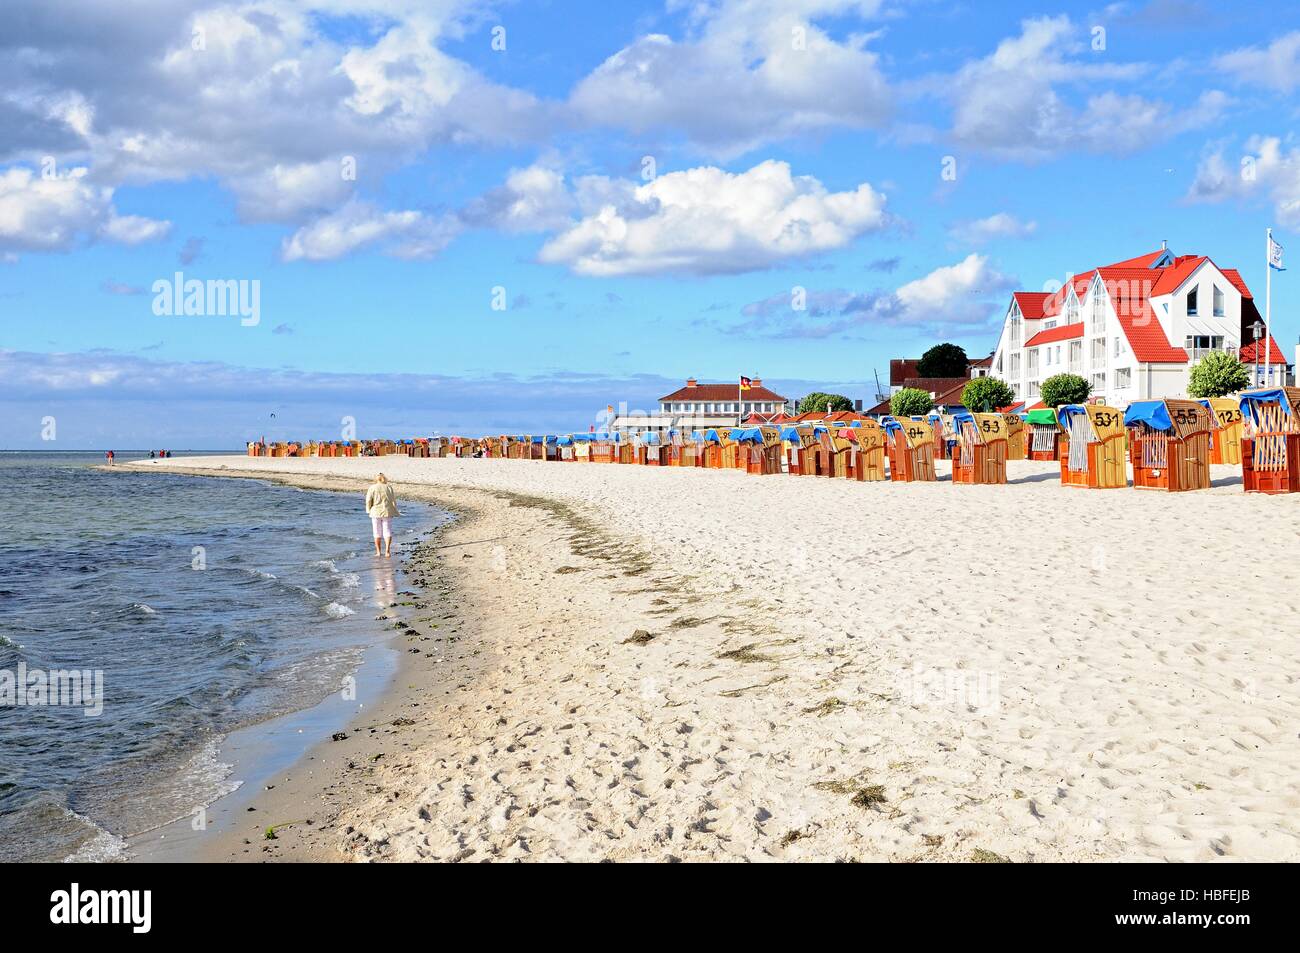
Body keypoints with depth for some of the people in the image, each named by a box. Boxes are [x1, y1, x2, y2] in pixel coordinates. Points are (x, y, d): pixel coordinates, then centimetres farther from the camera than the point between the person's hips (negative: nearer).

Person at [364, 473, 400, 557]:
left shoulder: (372, 488, -2)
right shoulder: (389, 487, 0)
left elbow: (368, 500, -6)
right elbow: (393, 500, 0)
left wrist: (369, 510, 8)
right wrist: (395, 512, 10)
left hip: (376, 513, 0)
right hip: (387, 512, 0)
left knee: (377, 532, 10)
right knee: (387, 531, 5)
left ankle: (378, 552, 13)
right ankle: (387, 550, -10)